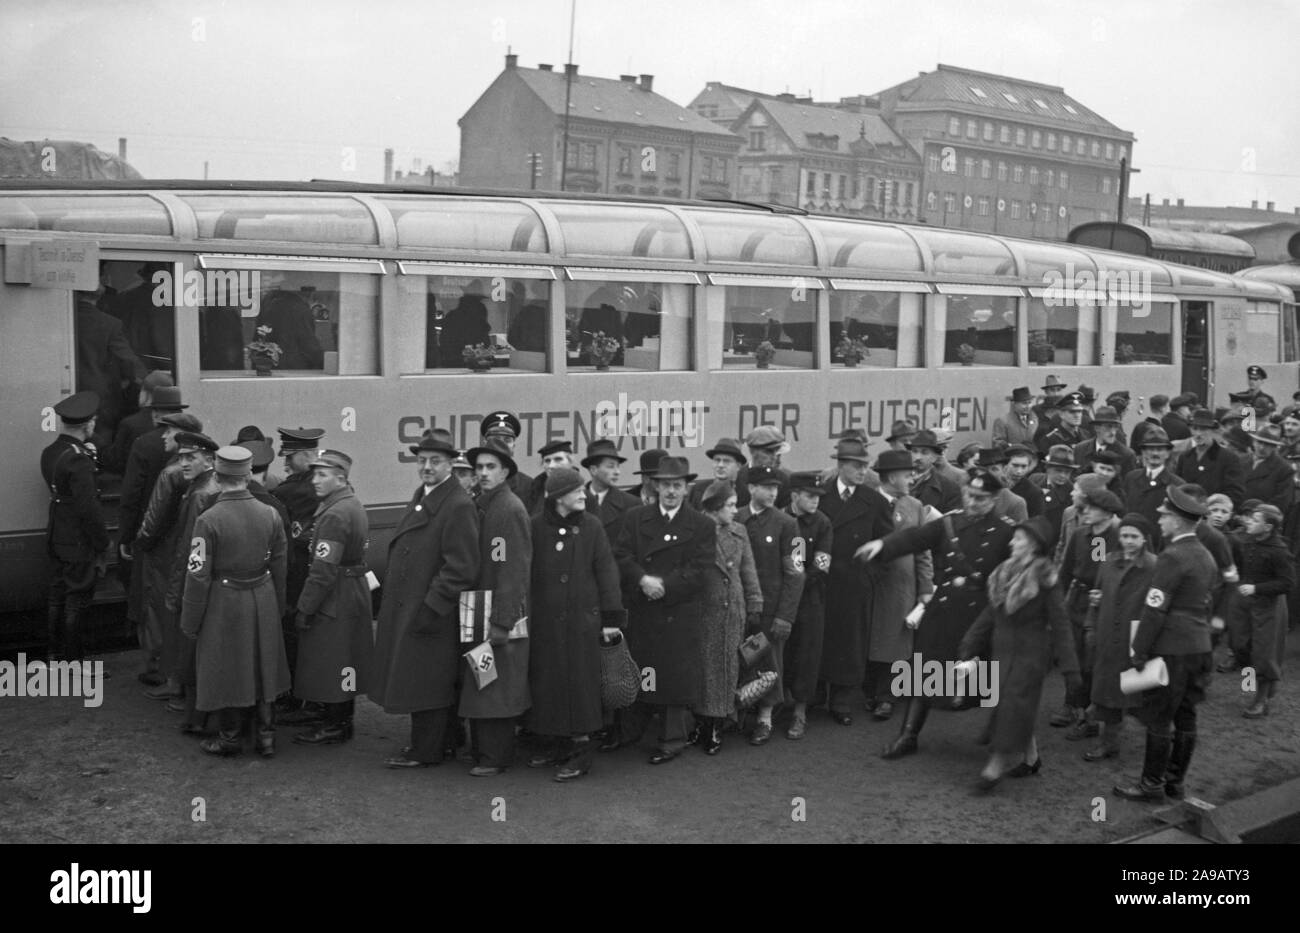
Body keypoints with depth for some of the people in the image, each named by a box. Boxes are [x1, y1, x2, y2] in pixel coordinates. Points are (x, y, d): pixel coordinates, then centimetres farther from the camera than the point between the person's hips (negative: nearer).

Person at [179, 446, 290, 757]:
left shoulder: (209, 519, -17)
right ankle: (266, 734, 21)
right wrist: (278, 608, 18)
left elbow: (198, 576, -14)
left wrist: (190, 622, -5)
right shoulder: (269, 514, -3)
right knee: (264, 667, 15)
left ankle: (231, 737, 20)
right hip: (263, 600, 4)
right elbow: (279, 566, 6)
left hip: (225, 603, -4)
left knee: (225, 670, 10)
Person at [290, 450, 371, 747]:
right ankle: (343, 720, 26)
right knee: (343, 665, 17)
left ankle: (335, 727, 6)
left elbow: (324, 569, -23)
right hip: (355, 594, 10)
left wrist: (304, 608, -17)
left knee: (329, 664, -1)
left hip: (334, 600, -10)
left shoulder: (334, 515, -21)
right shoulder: (354, 505, 11)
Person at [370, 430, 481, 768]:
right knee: (412, 680, 17)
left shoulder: (459, 506, -18)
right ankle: (422, 742, 29)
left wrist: (430, 609, -21)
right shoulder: (421, 495, 13)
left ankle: (425, 753, 12)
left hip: (433, 614, -9)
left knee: (426, 685, 0)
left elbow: (461, 569, -21)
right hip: (405, 610, 9)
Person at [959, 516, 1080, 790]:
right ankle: (1030, 757, 26)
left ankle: (998, 763, -2)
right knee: (1004, 705, 9)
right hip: (1002, 649, 6)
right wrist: (969, 646, 9)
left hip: (1030, 653, -6)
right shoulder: (1003, 573, 5)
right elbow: (989, 613, 12)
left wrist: (1069, 667, -11)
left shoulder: (1044, 579, -12)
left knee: (1014, 706, -8)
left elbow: (1059, 624, -10)